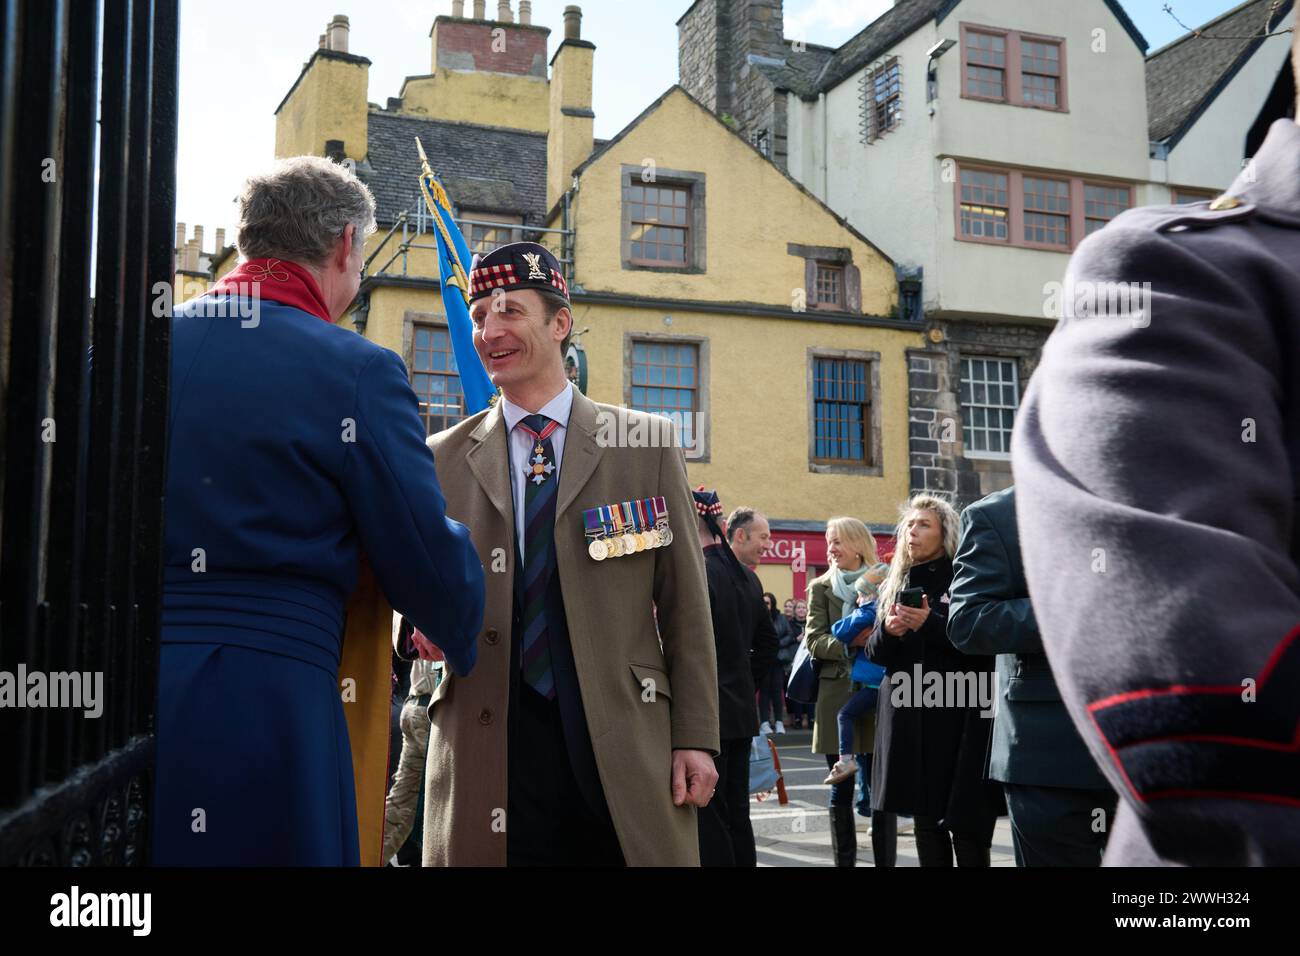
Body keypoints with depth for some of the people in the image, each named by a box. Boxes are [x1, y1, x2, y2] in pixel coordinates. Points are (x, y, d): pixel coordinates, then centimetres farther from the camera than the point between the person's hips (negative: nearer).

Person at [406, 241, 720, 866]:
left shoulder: (646, 444, 5)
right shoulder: (443, 459, 9)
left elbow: (686, 605, 4)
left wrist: (695, 738, -1)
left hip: (623, 745, 0)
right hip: (489, 754, 1)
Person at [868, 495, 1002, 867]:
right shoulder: (896, 585, 14)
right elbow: (874, 653, 14)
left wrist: (931, 624, -20)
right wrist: (887, 631, -7)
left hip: (956, 717, -5)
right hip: (908, 716, 5)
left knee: (964, 822, -6)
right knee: (925, 818, 8)